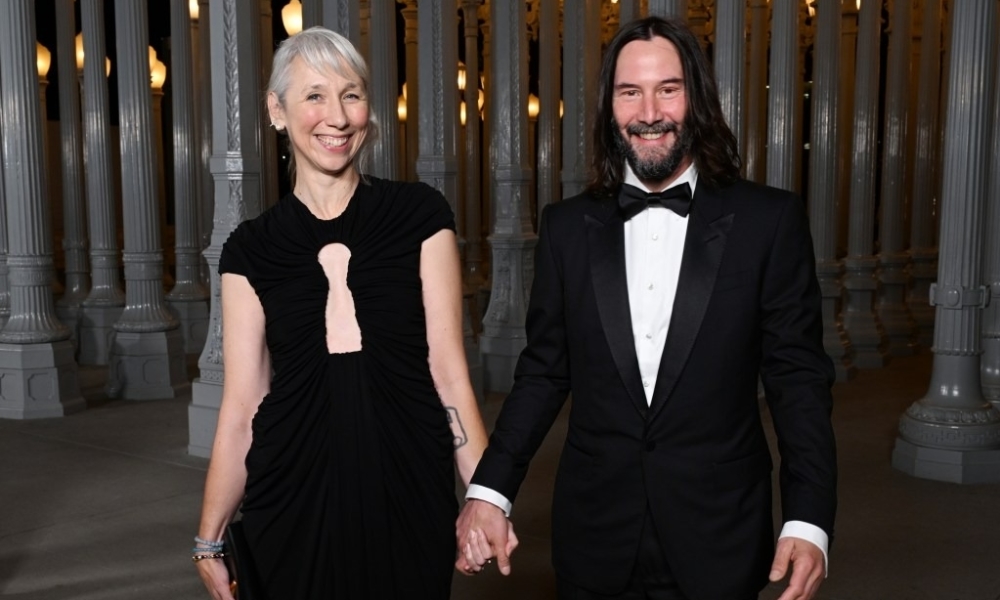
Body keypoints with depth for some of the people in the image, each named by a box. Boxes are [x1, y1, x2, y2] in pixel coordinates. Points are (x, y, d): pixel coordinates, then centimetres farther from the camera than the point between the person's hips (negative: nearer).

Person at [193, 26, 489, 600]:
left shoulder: (420, 216, -1)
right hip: (293, 499, 1)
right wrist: (210, 540, 5)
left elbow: (447, 366, -3)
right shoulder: (252, 249, 2)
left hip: (408, 492, -1)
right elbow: (242, 405, 4)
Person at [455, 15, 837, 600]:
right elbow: (544, 372, 4)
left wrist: (809, 520, -12)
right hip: (595, 540, 2)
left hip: (716, 542, -1)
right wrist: (489, 490, -4)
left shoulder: (770, 220, -5)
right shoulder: (568, 226, 1)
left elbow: (799, 378, -4)